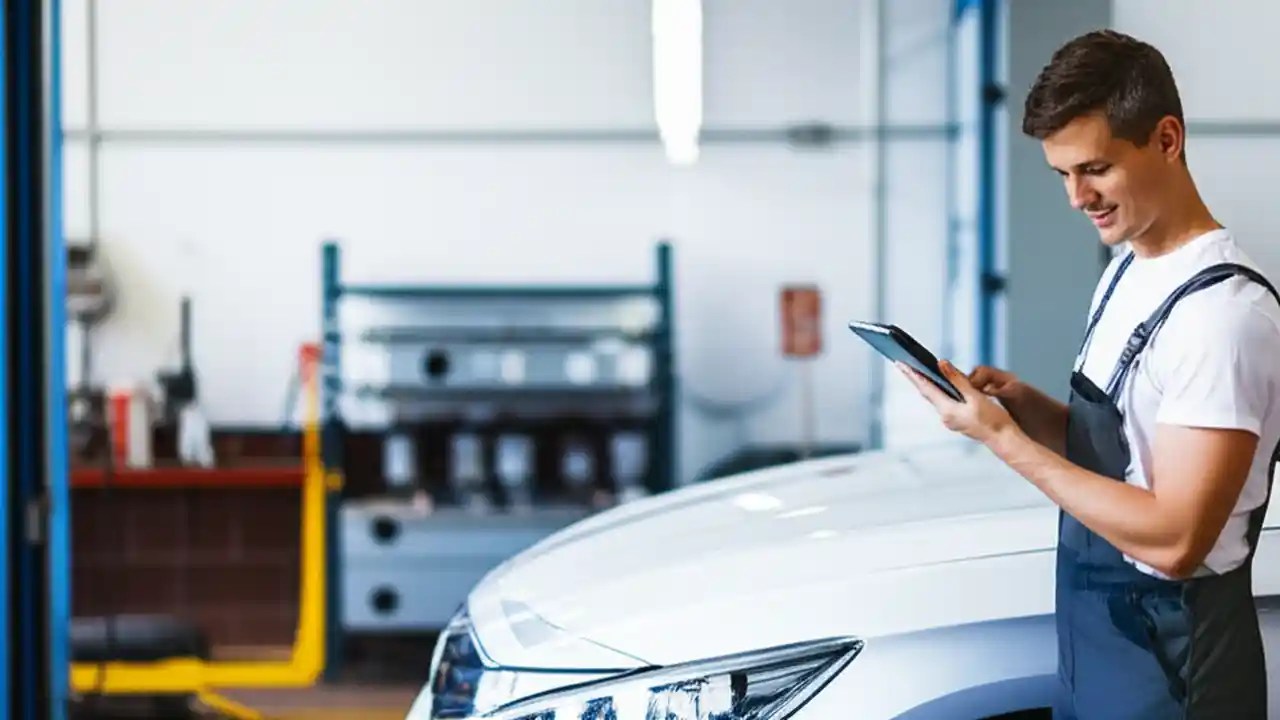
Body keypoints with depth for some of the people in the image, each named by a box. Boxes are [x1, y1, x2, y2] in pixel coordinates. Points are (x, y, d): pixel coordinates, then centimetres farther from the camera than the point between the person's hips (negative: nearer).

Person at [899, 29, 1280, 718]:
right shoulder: (1127, 270, 7)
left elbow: (1173, 539, -25)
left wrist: (1004, 439, -22)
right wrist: (1025, 405, -4)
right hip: (1092, 643, 8)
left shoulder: (1223, 311, -22)